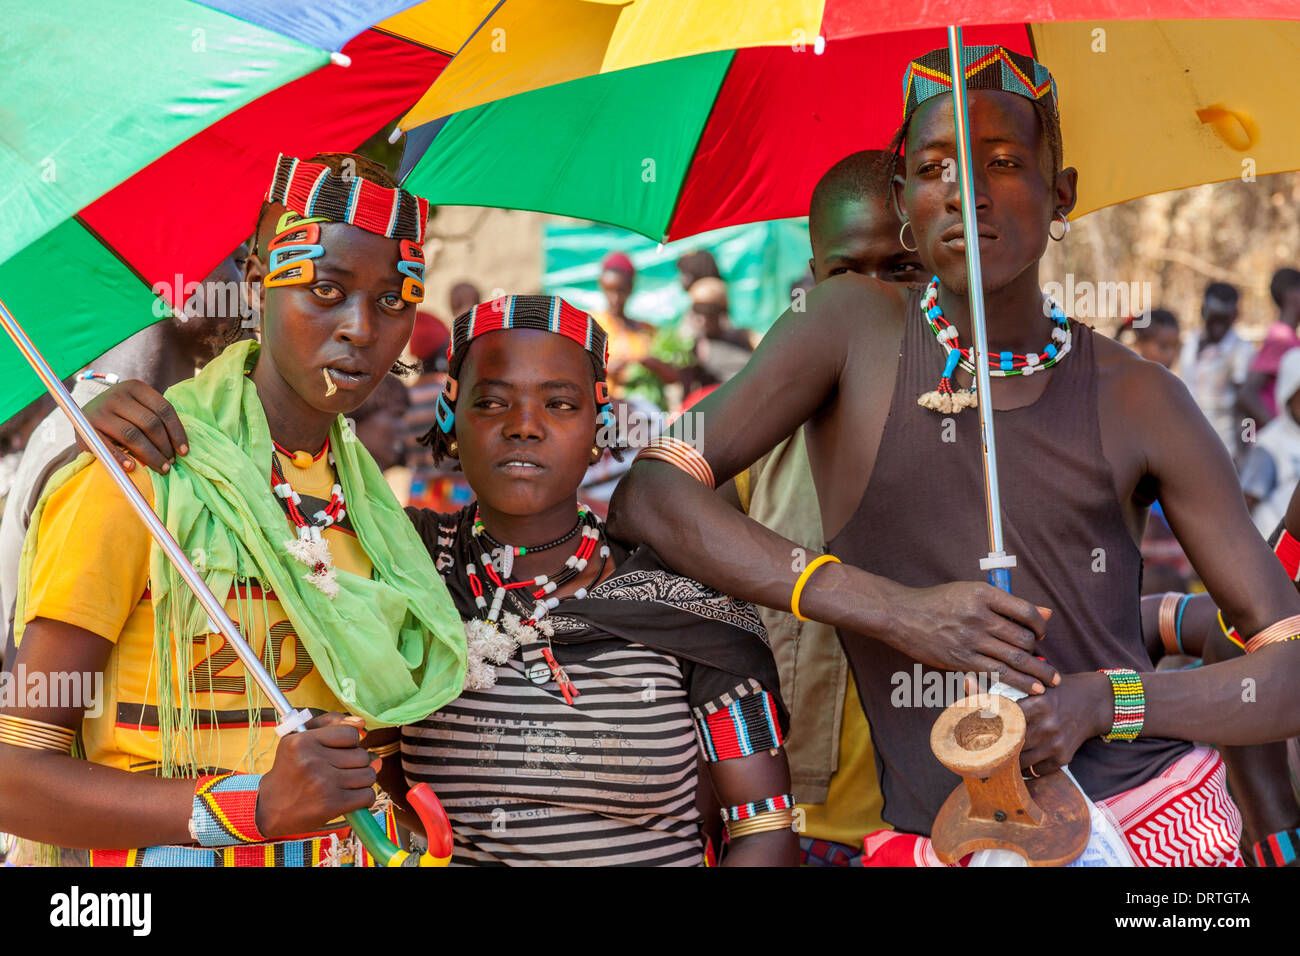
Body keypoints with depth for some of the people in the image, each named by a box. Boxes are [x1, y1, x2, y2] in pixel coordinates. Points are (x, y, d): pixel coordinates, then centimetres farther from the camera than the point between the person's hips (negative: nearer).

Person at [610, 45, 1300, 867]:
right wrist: (893, 609, -18)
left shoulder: (1135, 398, -1)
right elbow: (643, 494, -12)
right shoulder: (855, 329, -2)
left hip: (1157, 819, 0)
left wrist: (1105, 702, -18)